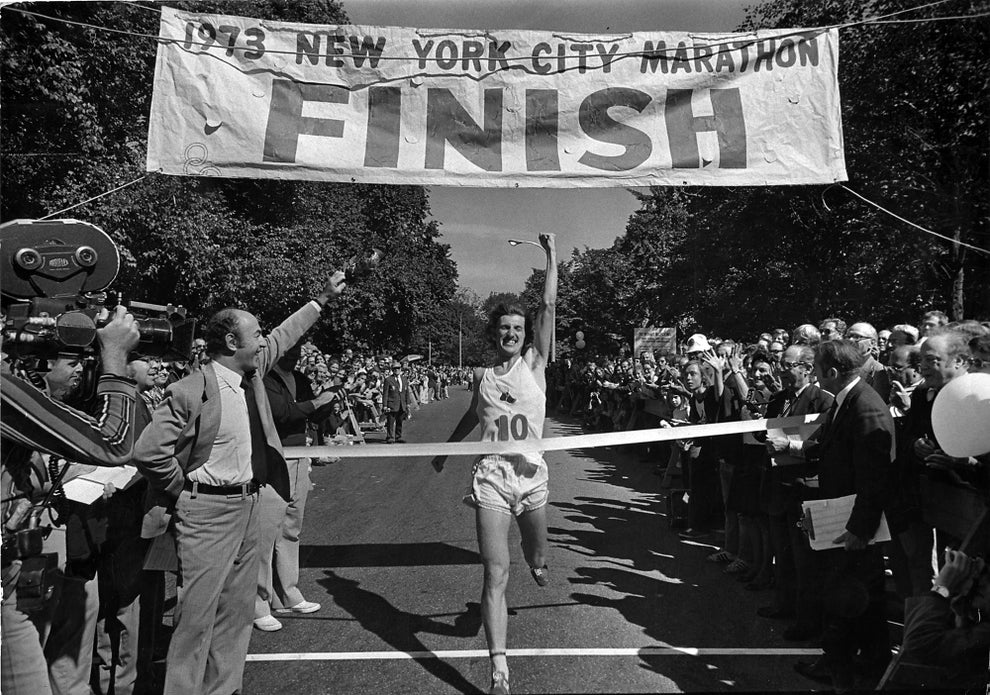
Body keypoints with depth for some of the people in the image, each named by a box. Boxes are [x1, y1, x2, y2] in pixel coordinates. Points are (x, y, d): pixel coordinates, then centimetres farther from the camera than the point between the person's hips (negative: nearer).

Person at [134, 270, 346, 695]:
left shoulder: (252, 373, 3)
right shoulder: (190, 392, -19)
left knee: (238, 609, 16)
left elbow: (282, 337, 19)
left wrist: (322, 299, 20)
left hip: (249, 505, 8)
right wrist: (184, 492, -8)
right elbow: (148, 451, -21)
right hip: (207, 512, -8)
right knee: (198, 612, -2)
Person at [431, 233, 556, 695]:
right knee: (495, 575, -7)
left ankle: (537, 564, 62)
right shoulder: (482, 376, 6)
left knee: (535, 553, 22)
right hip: (491, 477, 0)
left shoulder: (534, 363, 1)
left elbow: (548, 307, -6)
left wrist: (551, 254, -7)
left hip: (532, 474, 1)